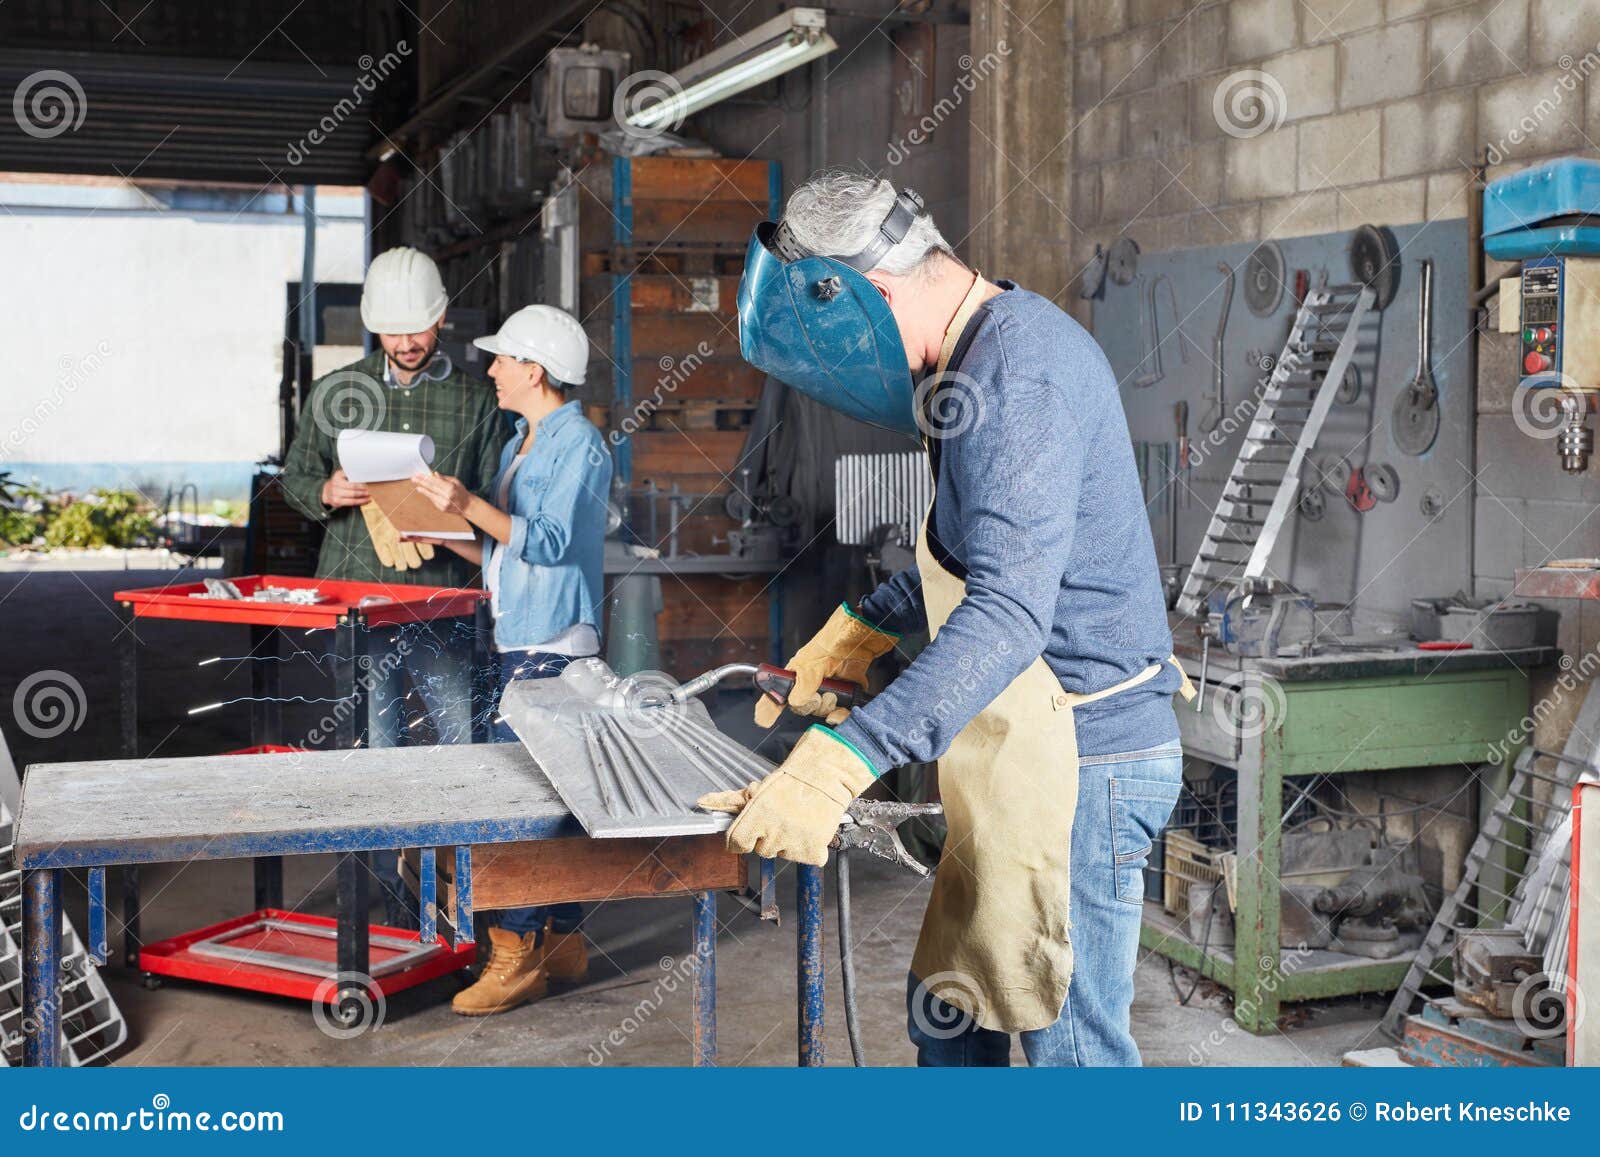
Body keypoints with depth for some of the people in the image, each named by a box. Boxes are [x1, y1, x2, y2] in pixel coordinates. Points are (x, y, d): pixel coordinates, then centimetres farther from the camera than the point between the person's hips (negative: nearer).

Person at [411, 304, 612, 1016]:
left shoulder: (580, 445, -9)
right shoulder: (518, 446, 18)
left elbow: (549, 541, -19)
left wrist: (469, 505, -23)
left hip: (554, 644, -9)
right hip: (516, 640, 9)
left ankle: (519, 953, -4)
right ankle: (561, 942, 18)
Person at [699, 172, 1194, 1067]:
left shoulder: (1016, 365, -21)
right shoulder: (988, 348, 12)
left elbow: (1009, 609, -32)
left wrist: (840, 763, -39)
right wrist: (864, 626, 23)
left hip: (1082, 758, -10)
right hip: (1027, 757, 10)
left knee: (1071, 1044, -2)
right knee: (948, 1015, 18)